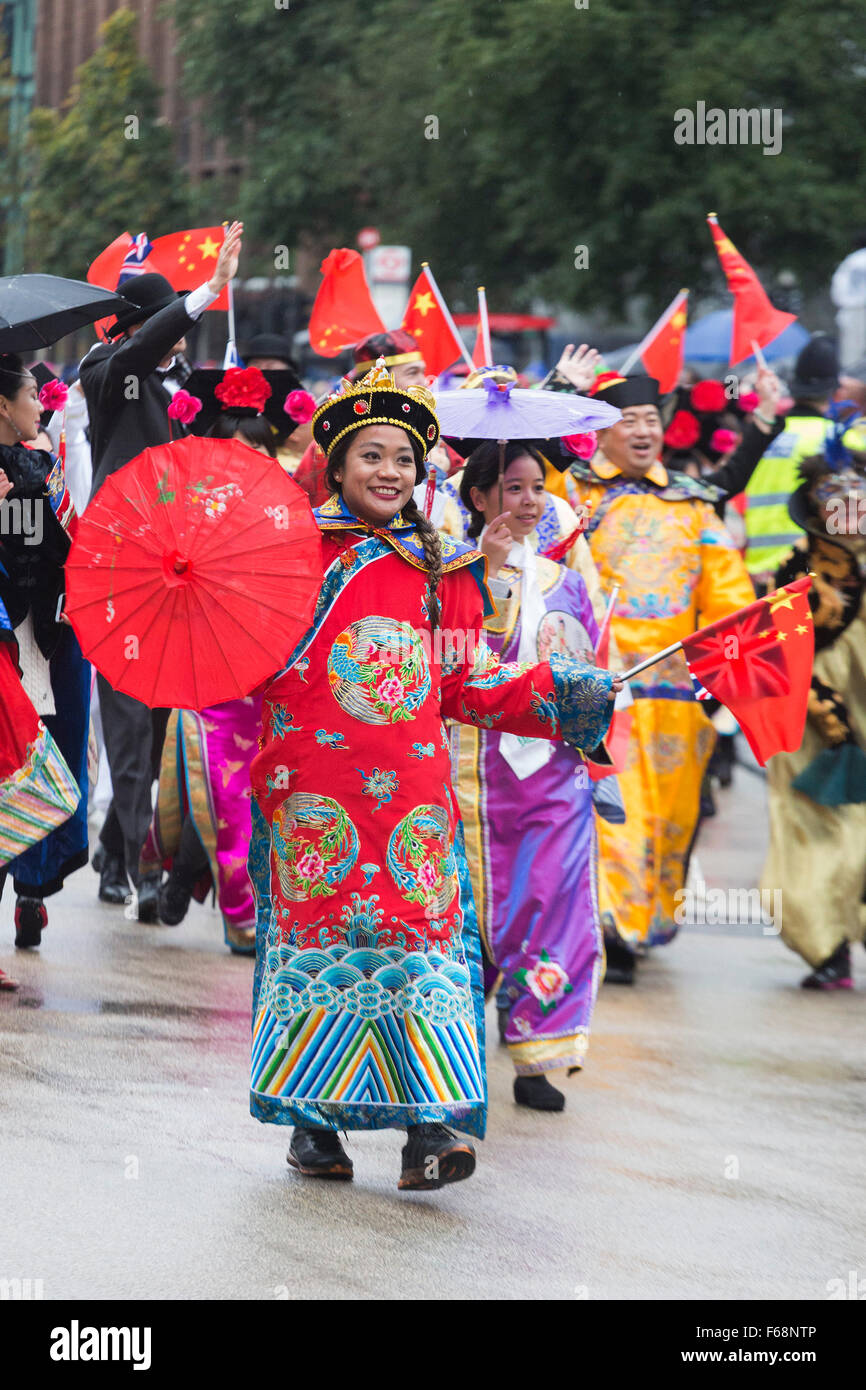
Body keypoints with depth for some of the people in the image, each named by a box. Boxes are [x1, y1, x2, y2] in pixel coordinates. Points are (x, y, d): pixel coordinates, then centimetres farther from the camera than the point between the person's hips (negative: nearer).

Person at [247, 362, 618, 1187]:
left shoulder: (441, 571, 16)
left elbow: (468, 683, 17)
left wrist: (579, 693, 10)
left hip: (412, 784, 2)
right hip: (314, 784, -2)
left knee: (421, 938, -8)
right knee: (316, 934, -2)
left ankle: (429, 1126, -14)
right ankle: (313, 1121, 7)